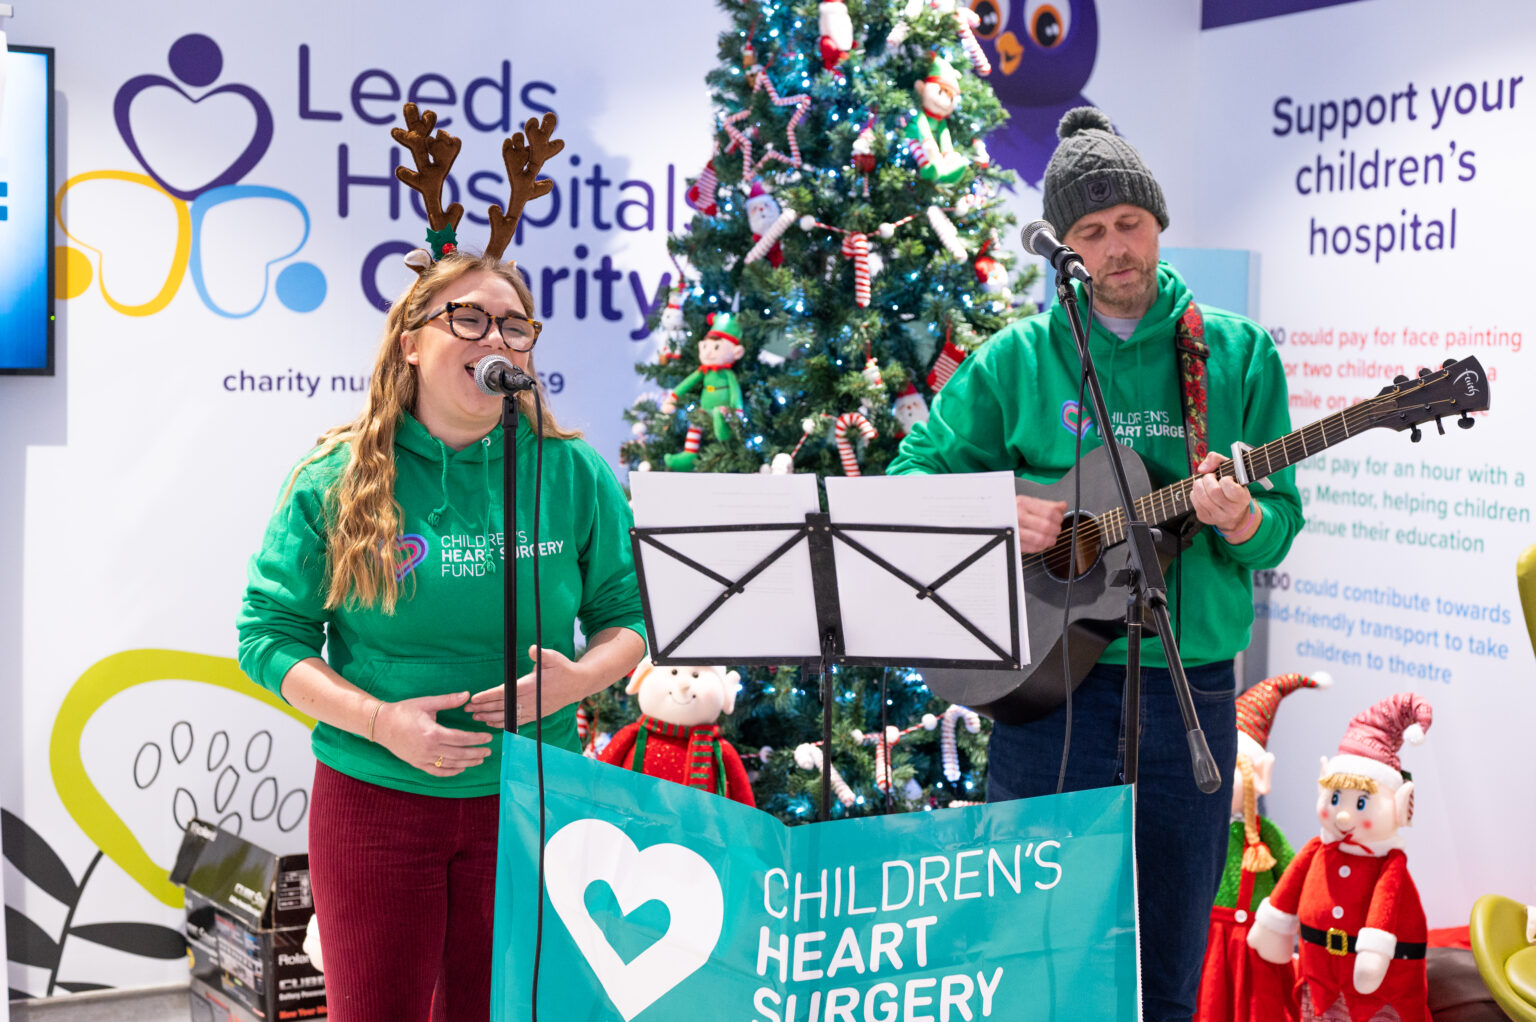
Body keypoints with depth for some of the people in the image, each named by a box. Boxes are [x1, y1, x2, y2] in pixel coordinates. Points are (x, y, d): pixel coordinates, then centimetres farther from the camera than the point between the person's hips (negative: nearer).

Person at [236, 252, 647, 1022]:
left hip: (528, 801, 1)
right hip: (373, 796, -1)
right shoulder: (337, 480, -3)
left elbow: (627, 613, 7)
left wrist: (576, 678, -15)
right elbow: (269, 634, -2)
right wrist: (379, 720, -16)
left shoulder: (573, 474, 0)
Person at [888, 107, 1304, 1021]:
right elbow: (912, 474, 7)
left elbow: (1280, 526, 3)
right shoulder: (1017, 360, 4)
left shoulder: (1236, 352, 5)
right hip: (1045, 679, 0)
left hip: (1189, 689, 1)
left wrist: (1238, 518, -20)